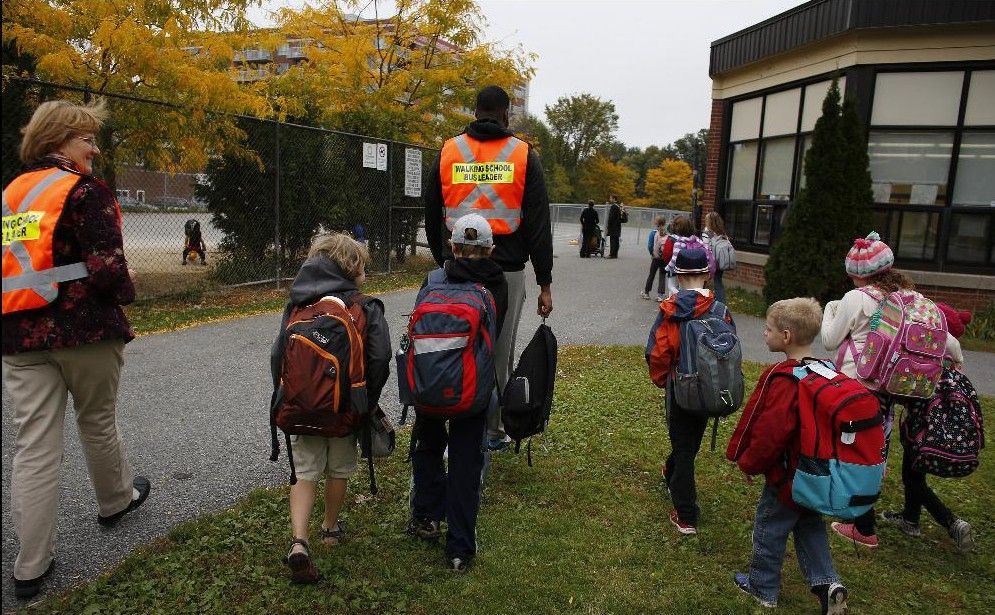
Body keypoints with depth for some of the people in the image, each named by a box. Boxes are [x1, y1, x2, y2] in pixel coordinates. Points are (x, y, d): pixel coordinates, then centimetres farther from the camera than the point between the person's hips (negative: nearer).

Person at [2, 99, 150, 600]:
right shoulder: (86, 191, -10)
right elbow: (106, 266, -19)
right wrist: (125, 294, 1)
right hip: (84, 331, -5)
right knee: (98, 423, 17)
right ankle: (115, 501, 41)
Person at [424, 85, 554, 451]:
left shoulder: (447, 152, 8)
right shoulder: (524, 156, 2)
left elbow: (431, 218, 14)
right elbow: (538, 224, -1)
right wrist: (545, 283, 2)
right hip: (507, 270, -1)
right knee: (500, 352, 9)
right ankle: (494, 430, 19)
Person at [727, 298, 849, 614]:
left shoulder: (783, 379, -27)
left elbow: (771, 431, -28)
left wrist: (749, 463, -12)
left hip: (788, 475, -8)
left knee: (770, 528, 11)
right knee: (808, 523, 25)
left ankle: (763, 587, 27)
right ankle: (826, 582, 17)